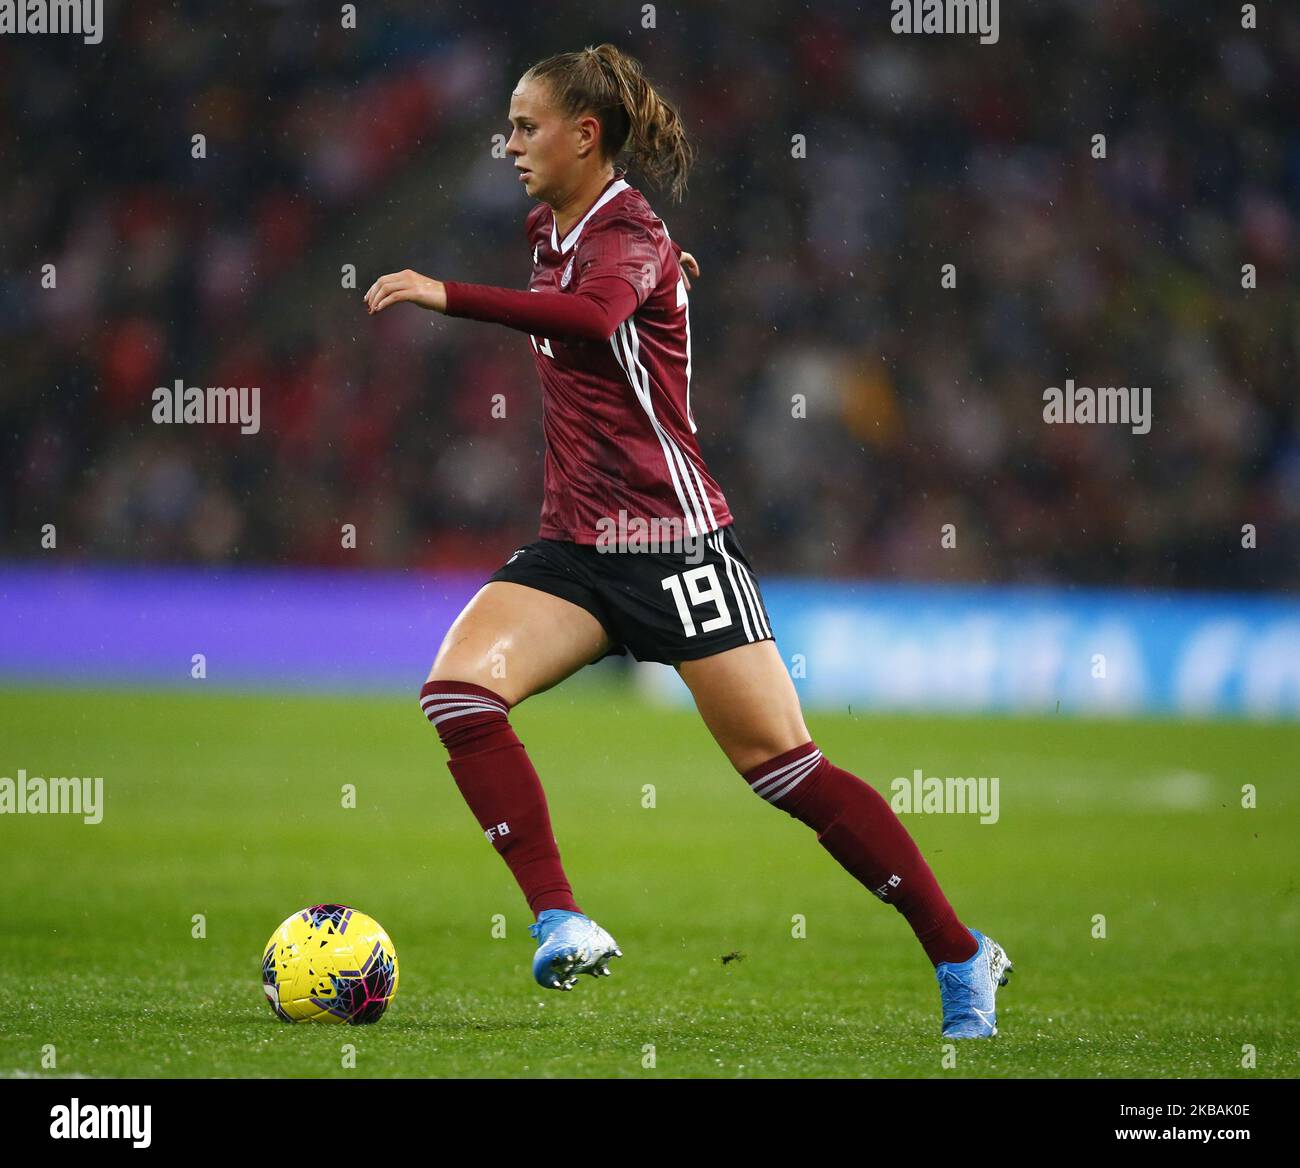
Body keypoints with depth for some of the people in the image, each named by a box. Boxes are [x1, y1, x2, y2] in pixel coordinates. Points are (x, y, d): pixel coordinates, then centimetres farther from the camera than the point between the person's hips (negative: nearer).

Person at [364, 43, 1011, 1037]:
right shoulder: (551, 230, 11)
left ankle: (962, 956, 6)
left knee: (782, 766, -6)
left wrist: (447, 297, -43)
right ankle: (561, 924, -19)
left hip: (677, 542, -7)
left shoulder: (632, 237, -15)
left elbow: (593, 312, -39)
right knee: (457, 687, -18)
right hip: (576, 546, 7)